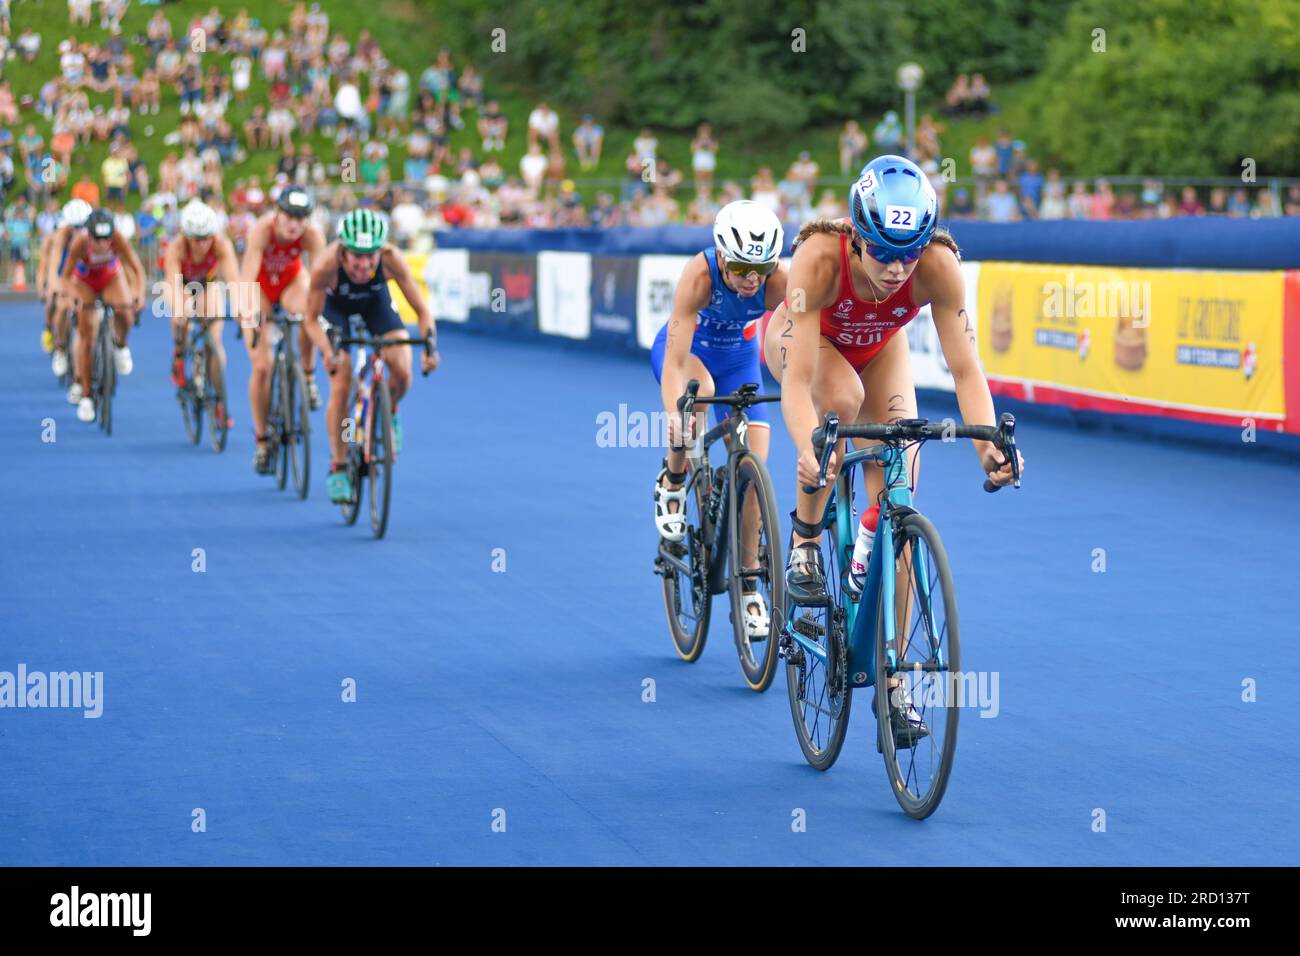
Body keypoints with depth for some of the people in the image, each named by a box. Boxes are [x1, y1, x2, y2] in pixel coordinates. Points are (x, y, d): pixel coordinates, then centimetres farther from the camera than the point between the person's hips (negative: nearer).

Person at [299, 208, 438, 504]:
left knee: (402, 373, -18)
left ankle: (389, 413, 17)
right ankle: (338, 469, 3)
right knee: (340, 388, -12)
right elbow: (312, 319, -26)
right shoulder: (326, 265, -39)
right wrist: (327, 352, -43)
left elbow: (422, 309, -29)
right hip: (337, 305, -1)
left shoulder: (391, 258, -37)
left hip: (375, 302, 1)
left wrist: (429, 346, -46)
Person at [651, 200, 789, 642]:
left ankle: (749, 582, 5)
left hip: (739, 357, 2)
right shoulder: (699, 275, -37)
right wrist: (673, 413, -59)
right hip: (686, 348, -2)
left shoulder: (778, 280, -31)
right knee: (699, 389, -38)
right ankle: (672, 482, -10)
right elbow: (675, 360, -42)